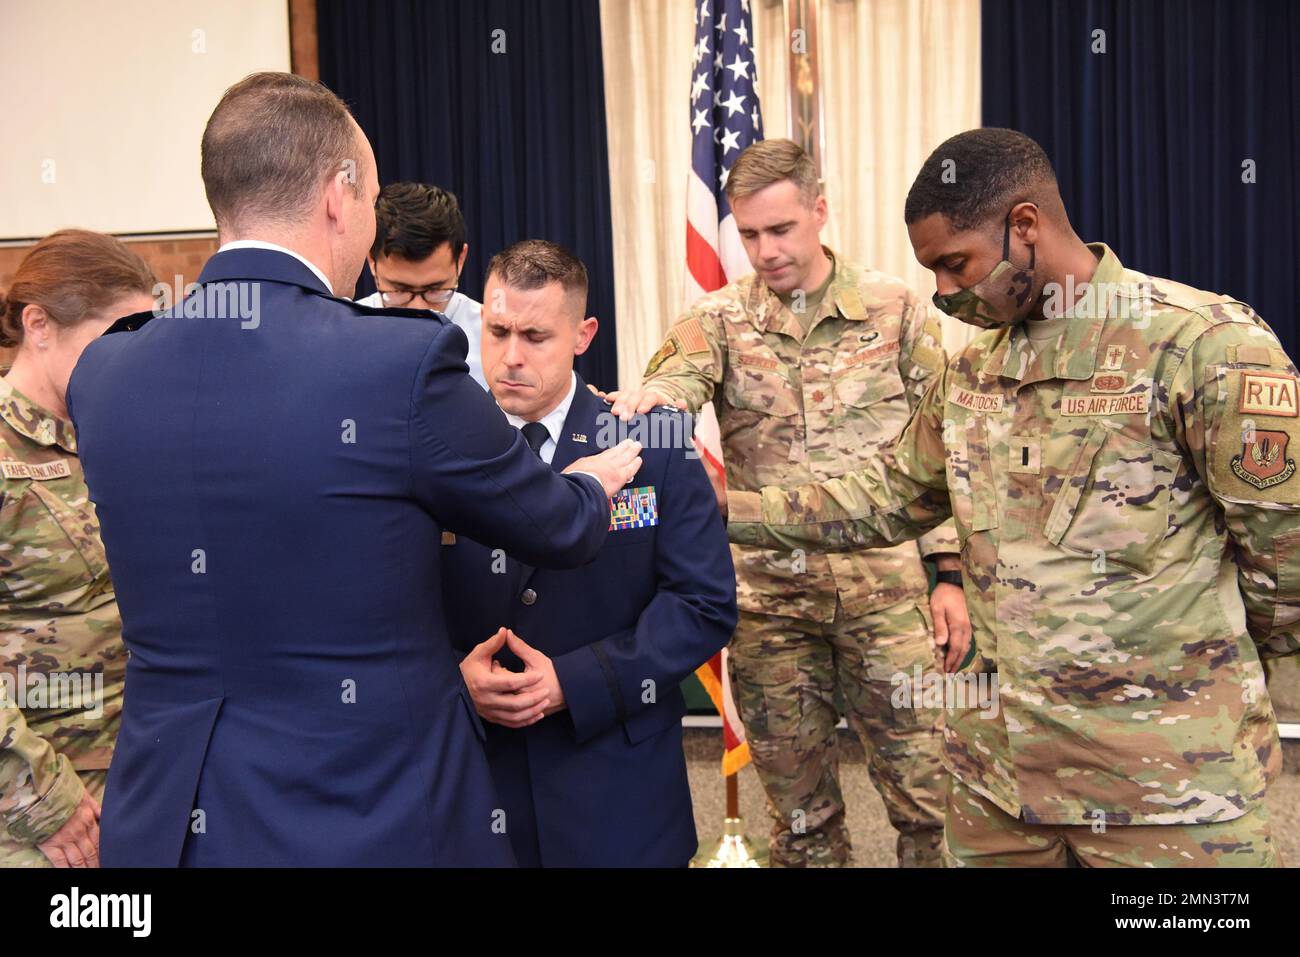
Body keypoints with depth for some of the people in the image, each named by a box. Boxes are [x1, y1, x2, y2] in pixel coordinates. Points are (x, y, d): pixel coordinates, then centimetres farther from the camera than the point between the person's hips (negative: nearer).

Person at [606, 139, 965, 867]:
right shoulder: (720, 320, 3)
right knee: (798, 804, 13)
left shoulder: (898, 310, 1)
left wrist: (952, 574, 0)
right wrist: (646, 398, -42)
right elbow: (677, 378, -18)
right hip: (767, 597, 1)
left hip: (884, 588, -1)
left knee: (926, 793, 4)